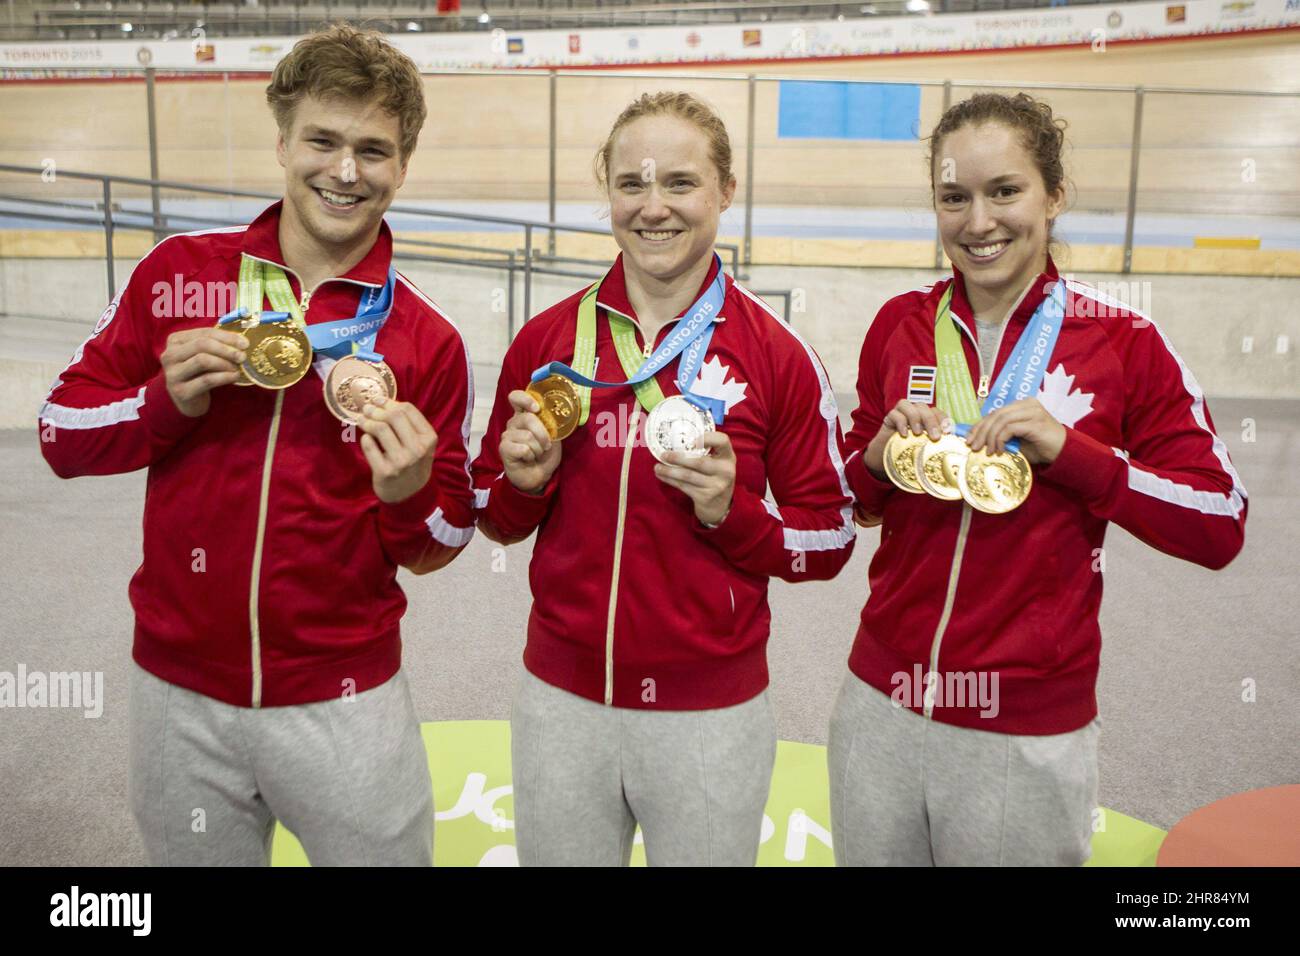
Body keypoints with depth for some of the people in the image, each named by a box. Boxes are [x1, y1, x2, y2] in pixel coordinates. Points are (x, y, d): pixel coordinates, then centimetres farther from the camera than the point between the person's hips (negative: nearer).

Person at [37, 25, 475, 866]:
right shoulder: (178, 273, -2)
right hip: (181, 693, 2)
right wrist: (169, 400, -16)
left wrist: (410, 496, -22)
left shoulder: (427, 341, -6)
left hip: (345, 703, -1)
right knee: (193, 855, 20)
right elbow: (62, 434, 2)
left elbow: (439, 548, 0)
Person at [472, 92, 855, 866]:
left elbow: (830, 543, -3)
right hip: (561, 701, 3)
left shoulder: (777, 355, -9)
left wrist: (731, 512, -20)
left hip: (711, 714, -2)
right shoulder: (546, 339, -2)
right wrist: (525, 481, -12)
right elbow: (499, 521, 9)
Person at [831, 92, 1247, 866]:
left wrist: (1070, 450, -19)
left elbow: (1220, 528, -7)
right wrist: (881, 457, -11)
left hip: (1030, 734, -3)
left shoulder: (1124, 342, -8)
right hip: (881, 704, 3)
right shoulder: (899, 325, 1)